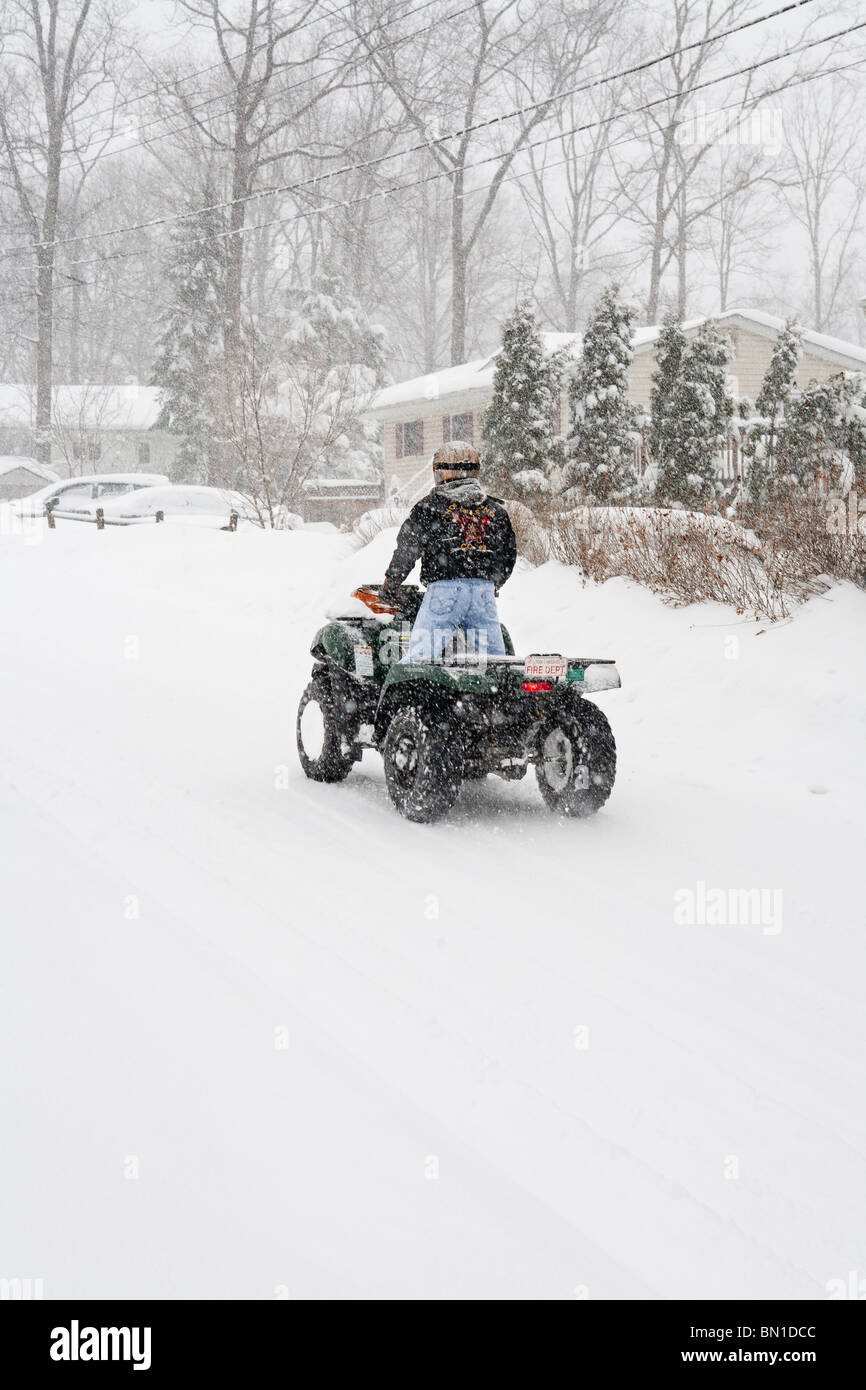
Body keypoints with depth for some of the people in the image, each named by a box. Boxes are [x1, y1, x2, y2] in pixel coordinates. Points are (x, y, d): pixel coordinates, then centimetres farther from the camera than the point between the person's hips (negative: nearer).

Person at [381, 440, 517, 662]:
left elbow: (407, 549, 2)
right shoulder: (496, 510, 14)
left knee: (420, 656, -4)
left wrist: (390, 586, 15)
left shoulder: (430, 507, 1)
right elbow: (508, 556, 20)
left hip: (445, 588, -4)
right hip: (485, 592, 4)